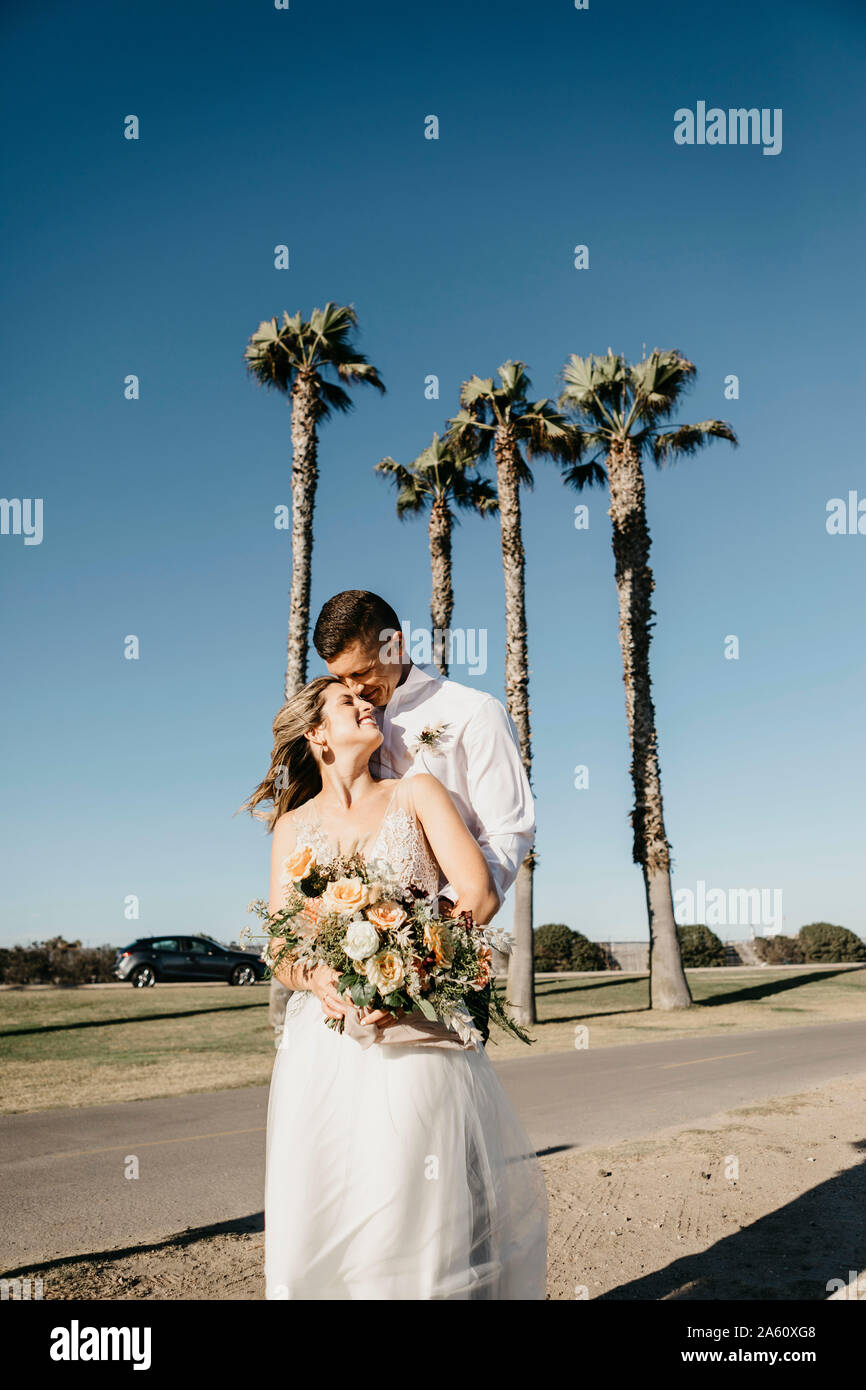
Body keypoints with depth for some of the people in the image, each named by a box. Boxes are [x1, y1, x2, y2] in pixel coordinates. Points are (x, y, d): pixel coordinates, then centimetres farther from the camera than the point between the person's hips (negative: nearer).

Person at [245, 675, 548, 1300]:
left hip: (419, 1034, -2)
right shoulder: (294, 824, 13)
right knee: (319, 1220, 0)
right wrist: (319, 980, -17)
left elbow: (480, 895, -3)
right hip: (325, 1042, 2)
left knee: (427, 1210, -4)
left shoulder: (417, 793, 7)